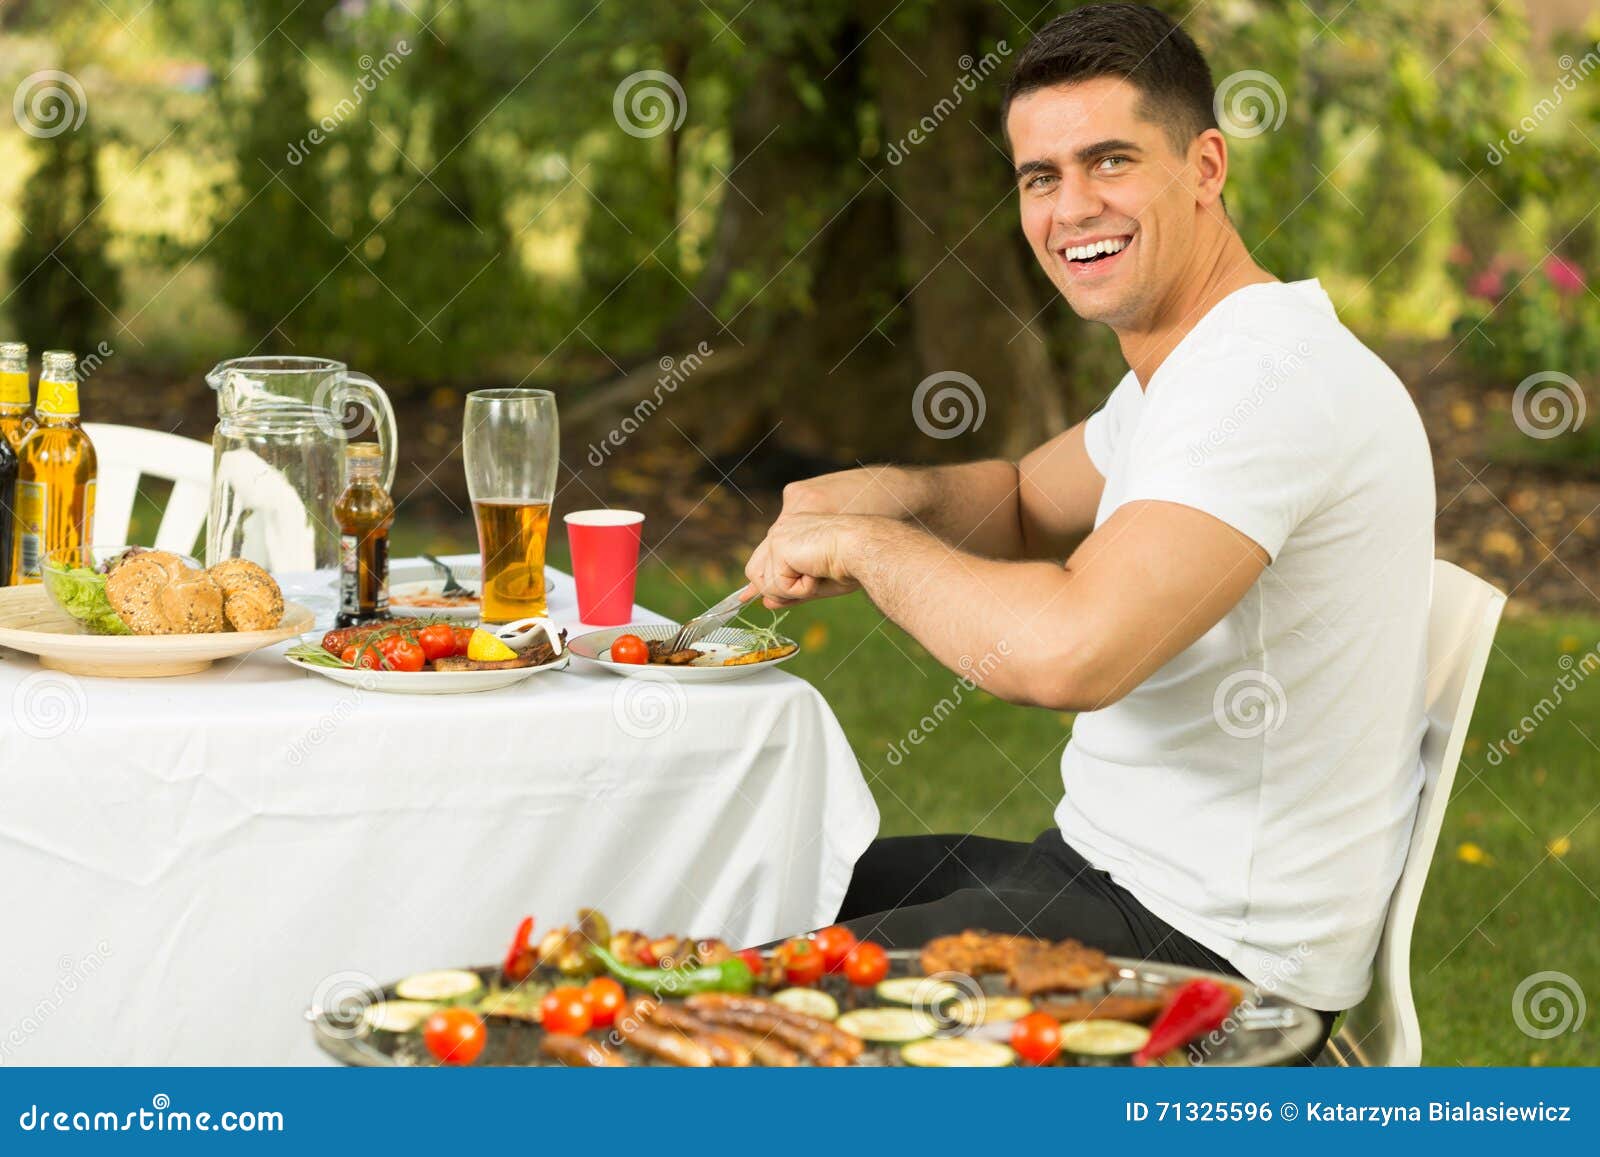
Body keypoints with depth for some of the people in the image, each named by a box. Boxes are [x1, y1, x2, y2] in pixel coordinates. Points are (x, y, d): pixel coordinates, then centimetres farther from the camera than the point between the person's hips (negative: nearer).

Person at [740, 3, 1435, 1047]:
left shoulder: (1268, 375, -23)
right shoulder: (1183, 370, 12)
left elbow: (1066, 652, -36)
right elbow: (1027, 507, 28)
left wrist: (862, 541, -17)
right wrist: (897, 490, 3)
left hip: (1210, 951, -10)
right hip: (1113, 867, 10)